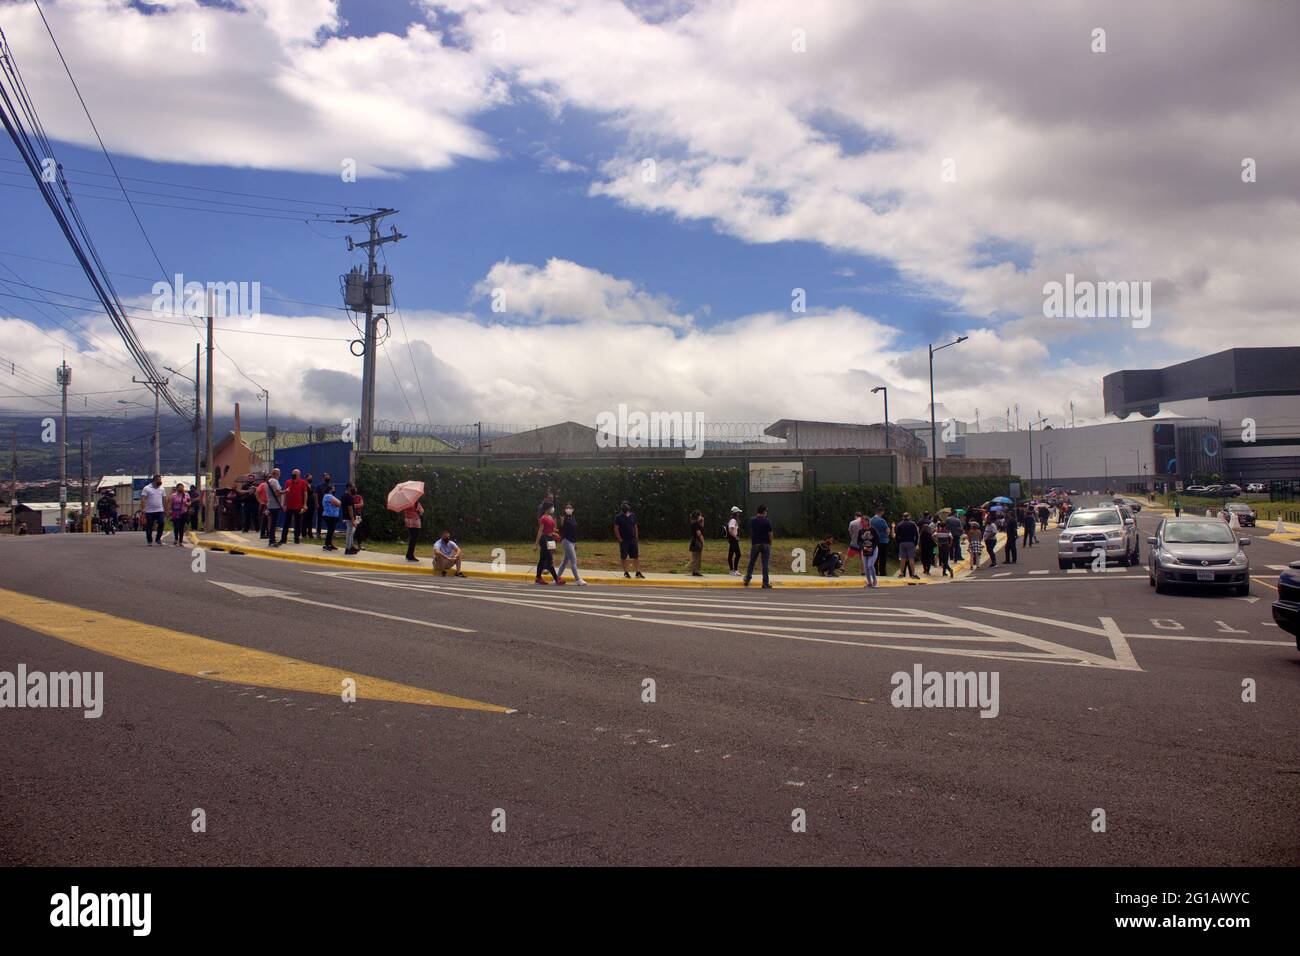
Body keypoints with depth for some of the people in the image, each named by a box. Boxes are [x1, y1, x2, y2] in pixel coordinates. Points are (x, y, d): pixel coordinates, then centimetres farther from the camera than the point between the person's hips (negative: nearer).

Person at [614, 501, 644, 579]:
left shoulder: (633, 516, 11)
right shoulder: (618, 517, -1)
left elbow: (635, 527, 16)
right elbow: (616, 529, -4)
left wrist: (636, 538, 7)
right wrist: (620, 540, -10)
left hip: (633, 540, 3)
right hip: (623, 541, -3)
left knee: (636, 557, 3)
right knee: (623, 557, 2)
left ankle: (638, 572, 8)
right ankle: (626, 573, 12)